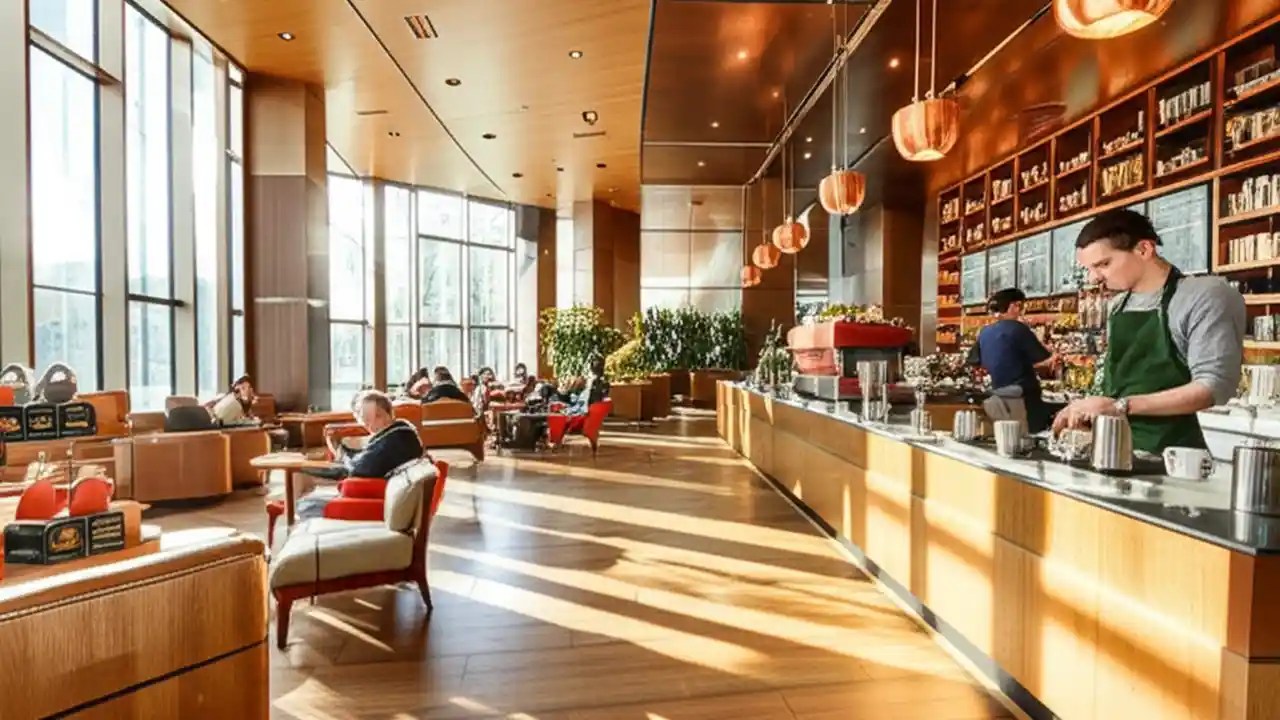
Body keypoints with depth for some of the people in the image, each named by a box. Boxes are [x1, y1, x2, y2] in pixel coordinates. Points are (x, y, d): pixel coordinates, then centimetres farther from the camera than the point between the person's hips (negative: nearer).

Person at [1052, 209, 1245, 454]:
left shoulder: (1206, 295, -10)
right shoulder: (1118, 305, 9)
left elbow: (1214, 386, -17)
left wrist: (1121, 406, -24)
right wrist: (1085, 412, -1)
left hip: (1169, 451, -6)